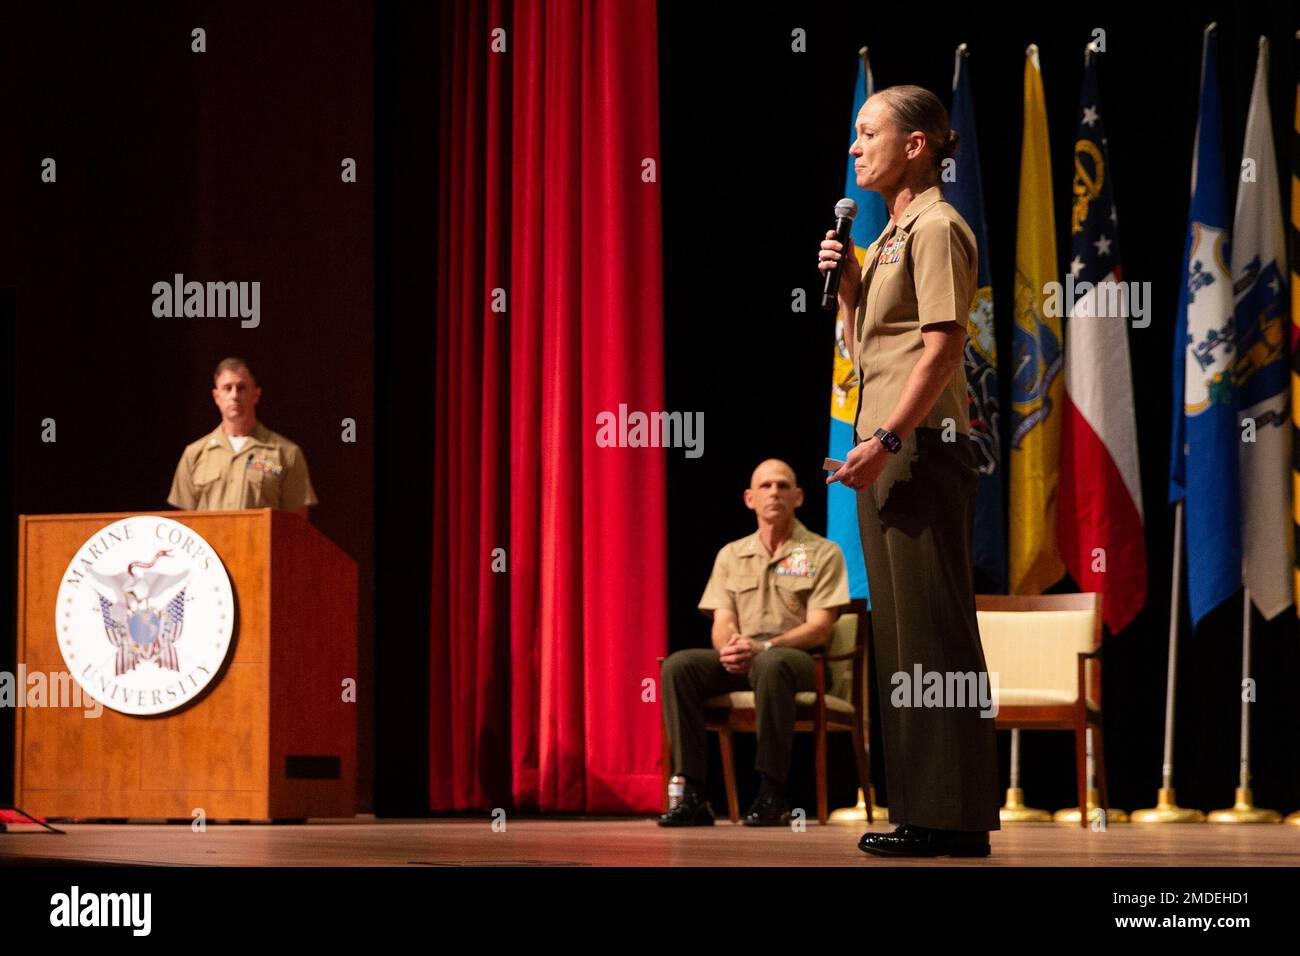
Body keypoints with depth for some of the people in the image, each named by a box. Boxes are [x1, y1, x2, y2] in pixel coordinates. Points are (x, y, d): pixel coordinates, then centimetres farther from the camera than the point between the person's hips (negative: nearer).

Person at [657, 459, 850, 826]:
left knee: (771, 664, -41)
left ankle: (772, 794, -35)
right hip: (739, 661, 4)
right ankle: (692, 794, -28)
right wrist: (728, 648, -17)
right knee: (678, 665, -25)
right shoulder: (731, 555, 17)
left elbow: (819, 628, -6)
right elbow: (722, 623, 9)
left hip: (799, 659, -4)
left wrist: (763, 647, -21)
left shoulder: (822, 553, 4)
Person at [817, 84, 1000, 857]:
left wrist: (886, 438, -22)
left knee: (933, 631, -9)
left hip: (921, 446, -10)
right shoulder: (893, 231, 20)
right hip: (889, 450, 10)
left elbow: (943, 346, -18)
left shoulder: (936, 227, -10)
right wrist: (845, 279, 9)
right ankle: (921, 807, 17)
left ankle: (952, 819, -7)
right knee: (903, 633, 12)